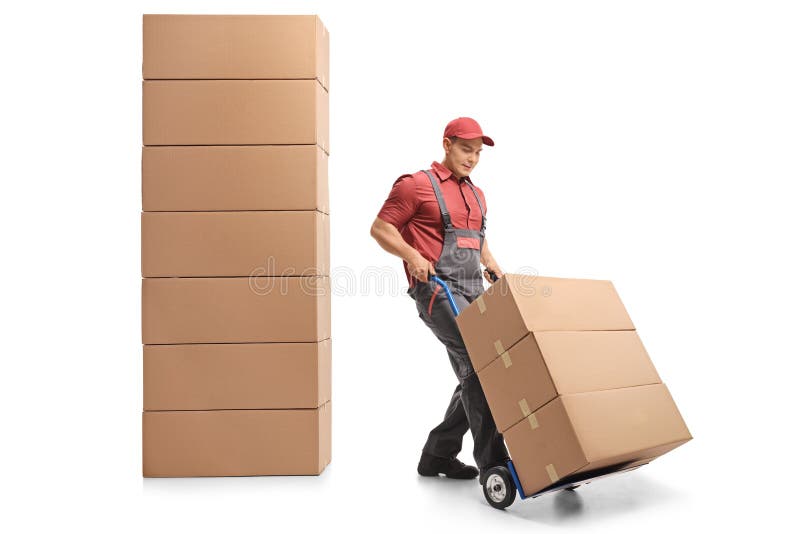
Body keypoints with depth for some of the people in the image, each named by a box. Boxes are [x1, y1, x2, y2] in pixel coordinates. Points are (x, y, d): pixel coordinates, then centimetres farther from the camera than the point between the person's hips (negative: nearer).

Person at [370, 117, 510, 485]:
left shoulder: (477, 195, 22)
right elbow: (380, 227, -3)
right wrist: (411, 255, -18)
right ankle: (492, 462, -15)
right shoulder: (416, 185, -1)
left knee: (474, 375, 7)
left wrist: (493, 265, 14)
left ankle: (437, 454, 22)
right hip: (437, 290, -8)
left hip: (473, 293, 8)